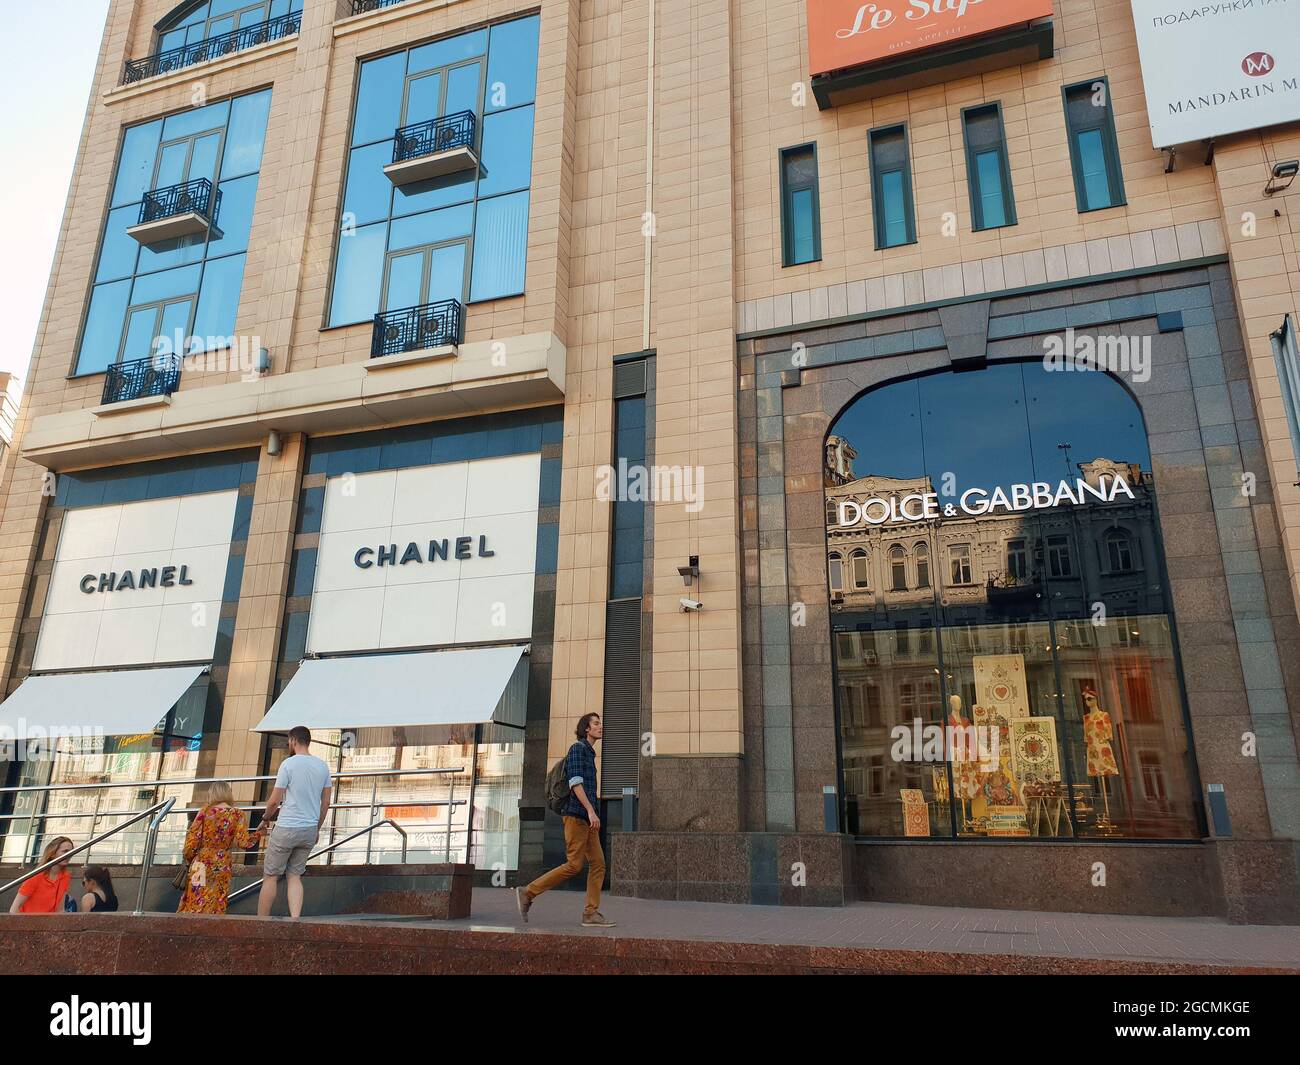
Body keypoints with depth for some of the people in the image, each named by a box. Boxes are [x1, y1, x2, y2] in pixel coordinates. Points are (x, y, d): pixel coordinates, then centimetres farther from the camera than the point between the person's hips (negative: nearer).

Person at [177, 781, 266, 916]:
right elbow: (243, 843, -10)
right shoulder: (238, 815, -4)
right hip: (221, 866, 0)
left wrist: (188, 858, 13)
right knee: (214, 906, 9)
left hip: (201, 862, 0)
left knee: (194, 903, 9)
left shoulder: (206, 810, -2)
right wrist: (259, 833, 5)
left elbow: (193, 837, -2)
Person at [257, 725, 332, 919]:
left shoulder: (288, 764, -10)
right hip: (310, 829, 5)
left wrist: (267, 816, 12)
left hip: (286, 828, -5)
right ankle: (295, 919, -2)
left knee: (271, 876, 6)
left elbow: (274, 801, -8)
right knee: (295, 876, 11)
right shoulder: (323, 766, 7)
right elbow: (325, 802, 11)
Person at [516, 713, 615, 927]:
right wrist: (591, 811, -23)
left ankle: (591, 914, 0)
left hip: (586, 818, 9)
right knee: (574, 865, -10)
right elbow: (575, 782, -16)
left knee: (598, 863, 1)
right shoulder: (577, 748, -5)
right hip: (577, 815, -9)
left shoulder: (589, 753, 22)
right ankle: (527, 894, -2)